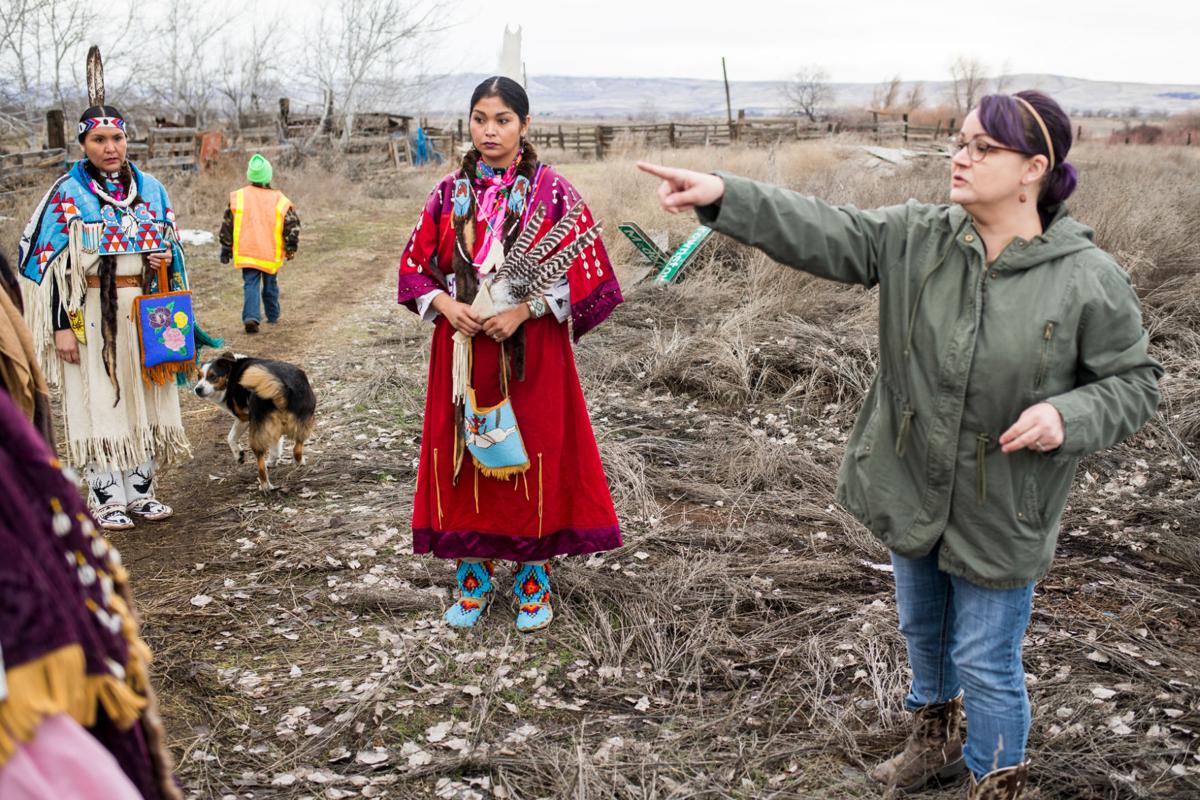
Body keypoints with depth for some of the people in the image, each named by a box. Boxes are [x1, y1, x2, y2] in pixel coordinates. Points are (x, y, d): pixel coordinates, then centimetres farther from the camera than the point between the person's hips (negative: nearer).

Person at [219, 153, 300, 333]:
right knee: (270, 284, 18)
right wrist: (291, 249, 9)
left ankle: (251, 317, -17)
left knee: (250, 285, 2)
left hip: (246, 253, 0)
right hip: (271, 253, 0)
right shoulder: (279, 200, -7)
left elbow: (227, 226, 1)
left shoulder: (237, 197, -4)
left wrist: (226, 250, 11)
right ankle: (273, 316, 31)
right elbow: (293, 225, -4)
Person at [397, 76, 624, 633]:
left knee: (535, 450, 3)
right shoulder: (449, 193, 7)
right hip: (462, 346, 3)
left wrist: (525, 309, -16)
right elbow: (415, 268, 10)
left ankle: (534, 579, 19)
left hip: (530, 351, -3)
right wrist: (445, 305, -10)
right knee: (465, 452, 7)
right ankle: (473, 577, 21)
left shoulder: (551, 191, -3)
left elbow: (584, 270, -6)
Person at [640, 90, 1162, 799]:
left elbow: (1135, 382, -6)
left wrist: (1068, 415, -26)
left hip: (1000, 513, -4)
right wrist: (723, 196, -29)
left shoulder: (1089, 280, -16)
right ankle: (936, 741, 52)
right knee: (923, 632, 25)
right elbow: (826, 233, -16)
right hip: (912, 488, 5)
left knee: (985, 662, 6)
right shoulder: (917, 237, -8)